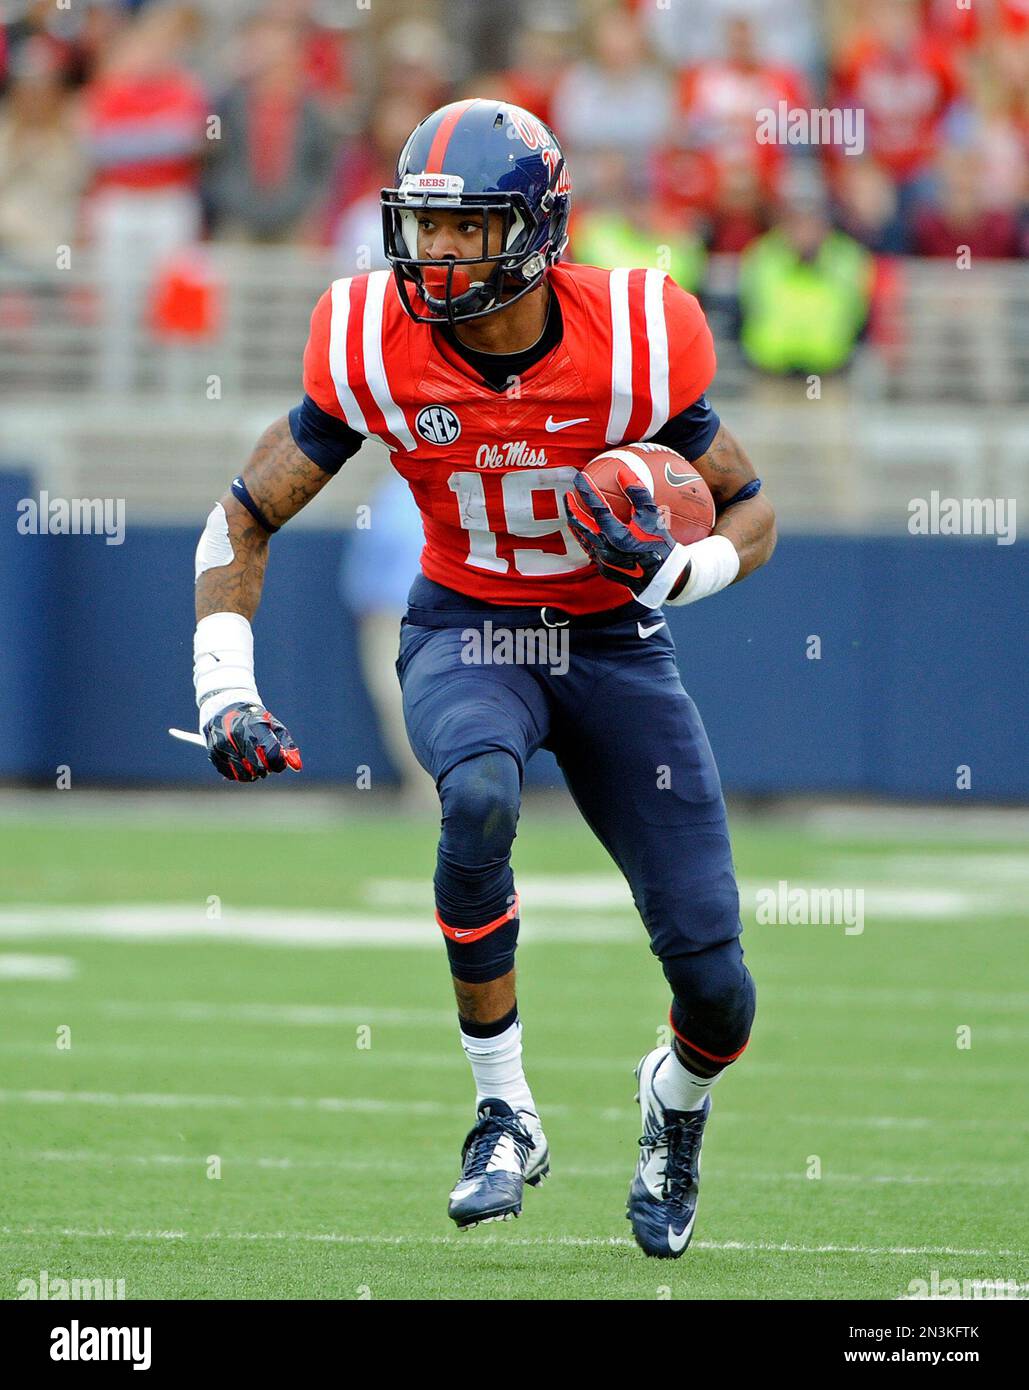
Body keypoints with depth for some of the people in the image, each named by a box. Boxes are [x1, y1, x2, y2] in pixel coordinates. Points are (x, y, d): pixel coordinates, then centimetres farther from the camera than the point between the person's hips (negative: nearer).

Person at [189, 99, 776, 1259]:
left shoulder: (633, 345, -19)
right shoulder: (378, 355, -16)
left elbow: (752, 515, -4)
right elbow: (246, 517, -3)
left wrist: (672, 568, -26)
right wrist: (224, 694, -13)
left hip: (611, 642, 0)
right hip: (464, 631, 0)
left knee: (713, 981, -7)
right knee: (479, 795, -38)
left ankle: (677, 1102, 33)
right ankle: (503, 1116, -20)